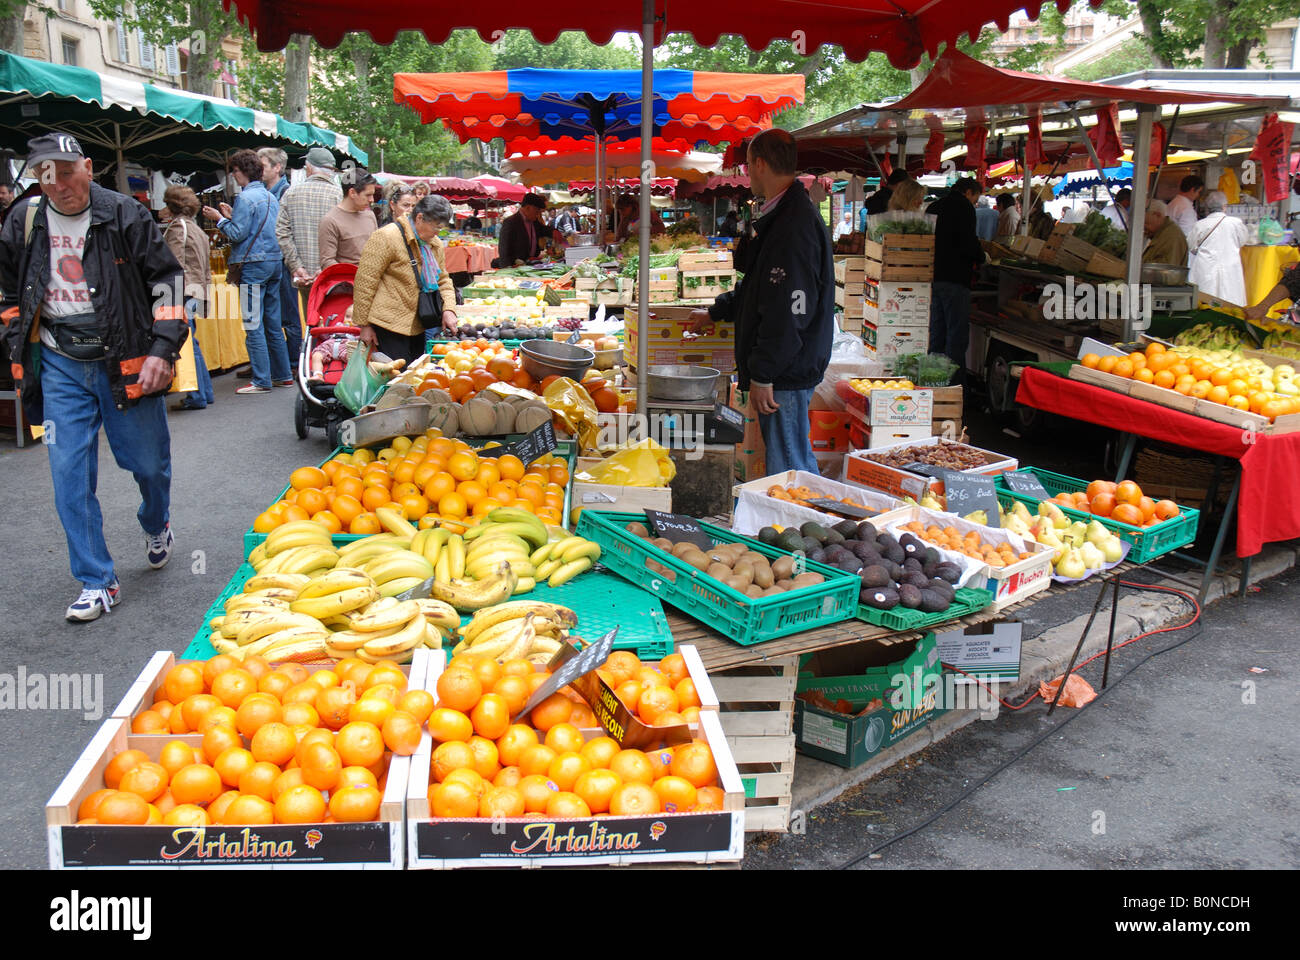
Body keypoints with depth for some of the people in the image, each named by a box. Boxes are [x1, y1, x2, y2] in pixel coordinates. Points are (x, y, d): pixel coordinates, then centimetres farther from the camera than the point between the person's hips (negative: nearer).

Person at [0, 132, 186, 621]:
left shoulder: (124, 215, -6)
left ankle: (157, 526, 42)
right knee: (70, 474, -2)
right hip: (59, 365, 3)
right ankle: (97, 582, 7)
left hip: (125, 360, -2)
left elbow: (167, 278, -3)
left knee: (149, 462, 7)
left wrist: (163, 348, -11)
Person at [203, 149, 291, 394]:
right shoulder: (270, 196, 14)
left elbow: (237, 234, -14)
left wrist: (219, 219, 1)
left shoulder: (246, 197, -12)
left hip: (253, 265, -8)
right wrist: (231, 216, 20)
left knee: (253, 325, -5)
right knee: (273, 323, 13)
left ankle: (261, 381, -4)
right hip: (274, 263, 8)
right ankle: (283, 375, 17)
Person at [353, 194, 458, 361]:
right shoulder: (386, 237, -12)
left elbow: (443, 281, 21)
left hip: (417, 327, 8)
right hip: (390, 324, -8)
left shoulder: (435, 244, 12)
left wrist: (448, 309, 0)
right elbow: (365, 282, -12)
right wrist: (364, 324, -12)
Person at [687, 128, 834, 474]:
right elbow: (759, 288, 31)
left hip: (787, 373, -11)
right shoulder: (783, 217, 16)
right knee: (796, 463, 16)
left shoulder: (794, 224, -19)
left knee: (788, 470, -6)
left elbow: (788, 310, -25)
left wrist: (762, 374, -22)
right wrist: (714, 313, 42)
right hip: (787, 370, 11)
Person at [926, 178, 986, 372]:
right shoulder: (963, 206, -7)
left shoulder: (934, 206, 18)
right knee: (957, 335, -5)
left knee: (936, 331, 14)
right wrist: (981, 257, 3)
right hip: (954, 278, -8)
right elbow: (968, 244, -17)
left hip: (933, 275, 8)